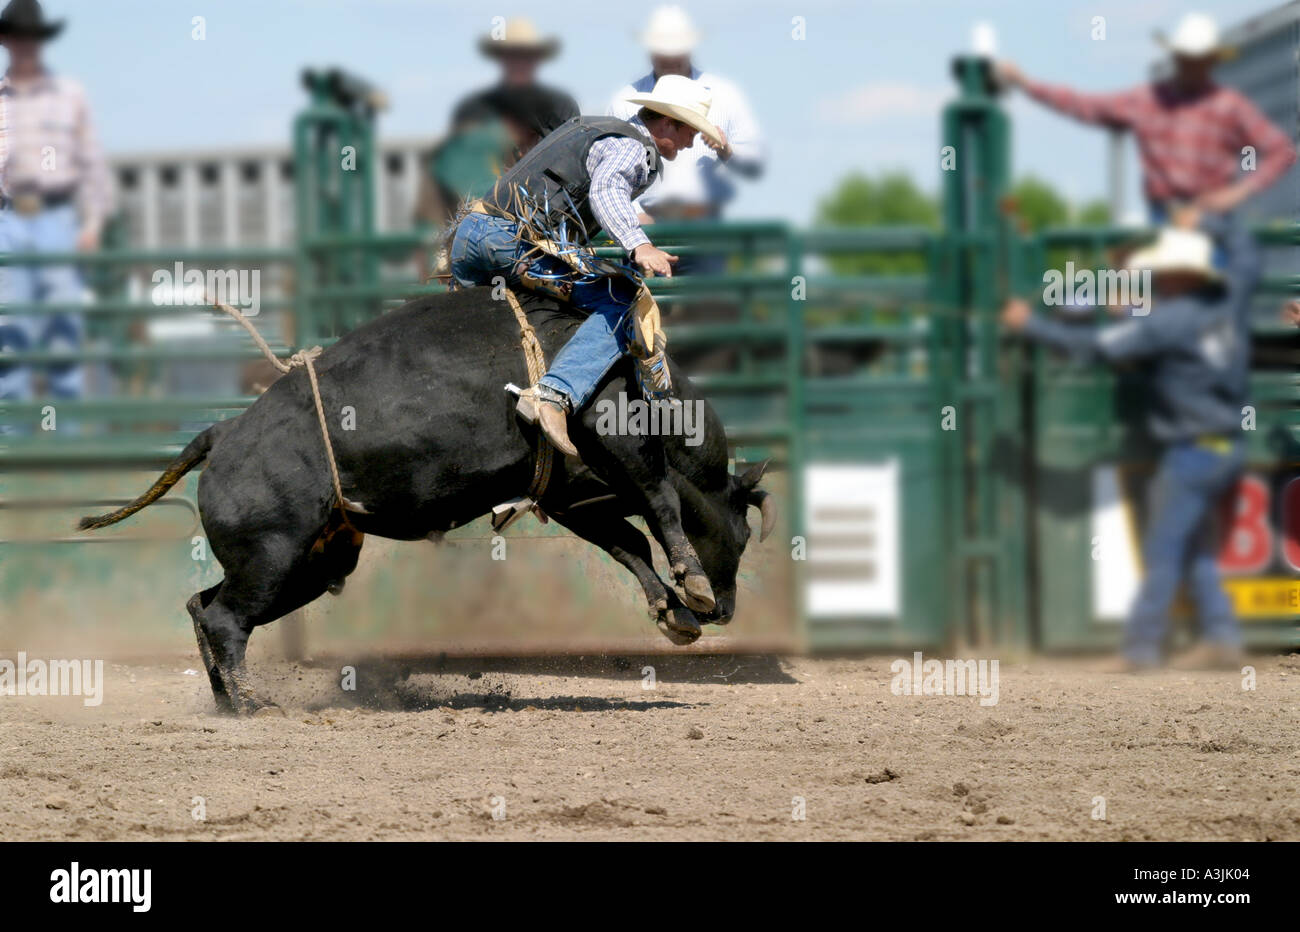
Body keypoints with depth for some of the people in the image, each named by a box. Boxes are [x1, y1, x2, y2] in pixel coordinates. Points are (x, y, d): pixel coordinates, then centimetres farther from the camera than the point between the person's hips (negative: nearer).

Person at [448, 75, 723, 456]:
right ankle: (554, 396, -34)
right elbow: (606, 190, -24)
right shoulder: (636, 149, -3)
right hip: (515, 242, -9)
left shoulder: (588, 127, 26)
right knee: (622, 306, -15)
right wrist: (639, 246, -39)